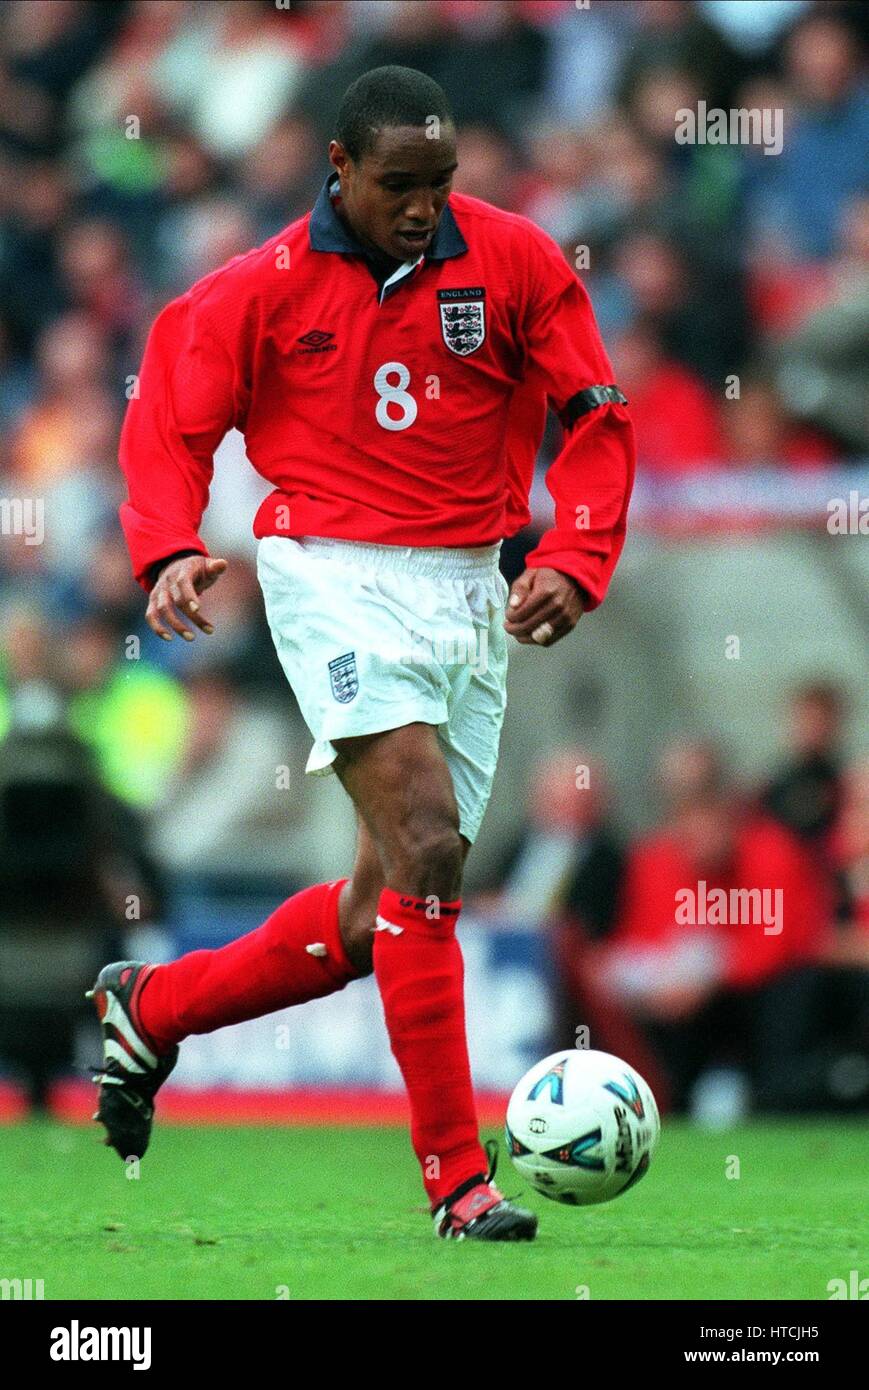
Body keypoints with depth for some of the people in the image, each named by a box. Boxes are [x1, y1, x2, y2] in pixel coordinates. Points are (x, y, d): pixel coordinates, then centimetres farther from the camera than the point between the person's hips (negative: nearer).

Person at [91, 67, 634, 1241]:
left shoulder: (513, 262, 2)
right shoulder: (264, 290, -3)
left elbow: (596, 417, 4)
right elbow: (169, 424, 3)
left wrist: (573, 561, -10)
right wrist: (171, 551, -15)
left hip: (471, 591, 4)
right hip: (335, 576, -4)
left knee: (383, 915, 6)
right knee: (426, 850, -20)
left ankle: (152, 1006, 30)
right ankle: (457, 1178, -17)